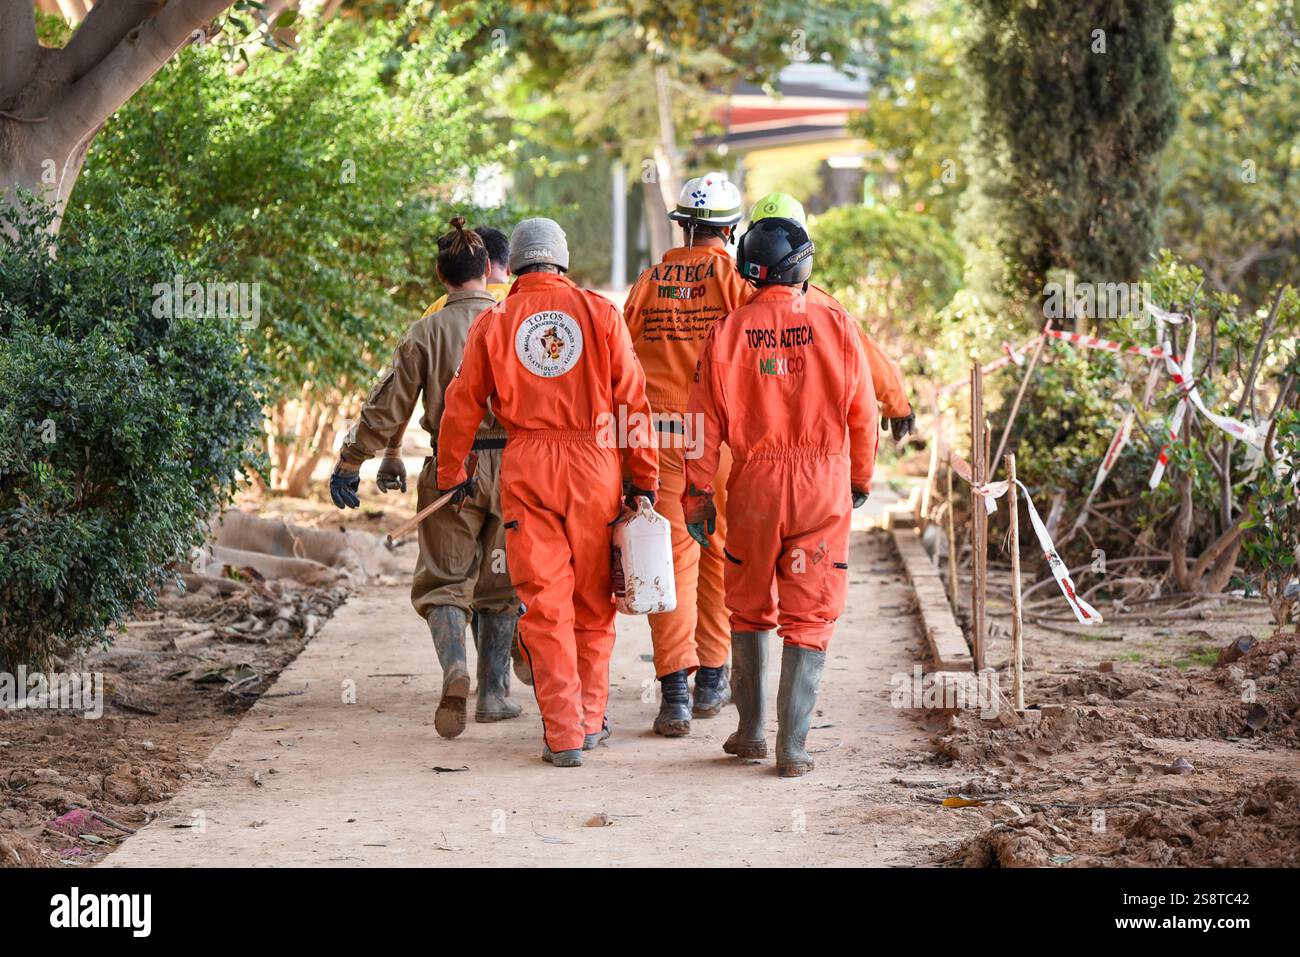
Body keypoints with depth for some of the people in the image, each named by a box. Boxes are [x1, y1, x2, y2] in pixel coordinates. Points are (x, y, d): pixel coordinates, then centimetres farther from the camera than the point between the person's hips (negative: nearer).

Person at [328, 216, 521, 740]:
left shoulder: (427, 332, -3)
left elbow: (387, 405, -3)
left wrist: (348, 464, 4)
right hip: (511, 463, 1)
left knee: (444, 583, 4)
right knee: (499, 583, 14)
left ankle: (455, 669, -22)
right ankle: (494, 692, 16)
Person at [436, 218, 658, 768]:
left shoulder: (493, 322, 4)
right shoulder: (600, 312, 3)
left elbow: (462, 407, 9)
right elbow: (632, 401, 2)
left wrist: (451, 476, 23)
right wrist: (644, 481, 7)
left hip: (525, 469, 0)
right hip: (595, 464, 0)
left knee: (544, 604, 2)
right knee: (593, 601, 14)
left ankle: (564, 735, -3)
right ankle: (590, 719, 24)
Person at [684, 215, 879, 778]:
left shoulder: (728, 331, -4)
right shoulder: (835, 325, -4)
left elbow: (706, 421, -2)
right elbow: (862, 414, 1)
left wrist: (699, 493, 7)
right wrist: (861, 480, 16)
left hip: (753, 485, 1)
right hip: (822, 488, -1)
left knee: (749, 609, 18)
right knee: (808, 619, 4)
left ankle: (750, 731, 23)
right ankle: (792, 747, 0)